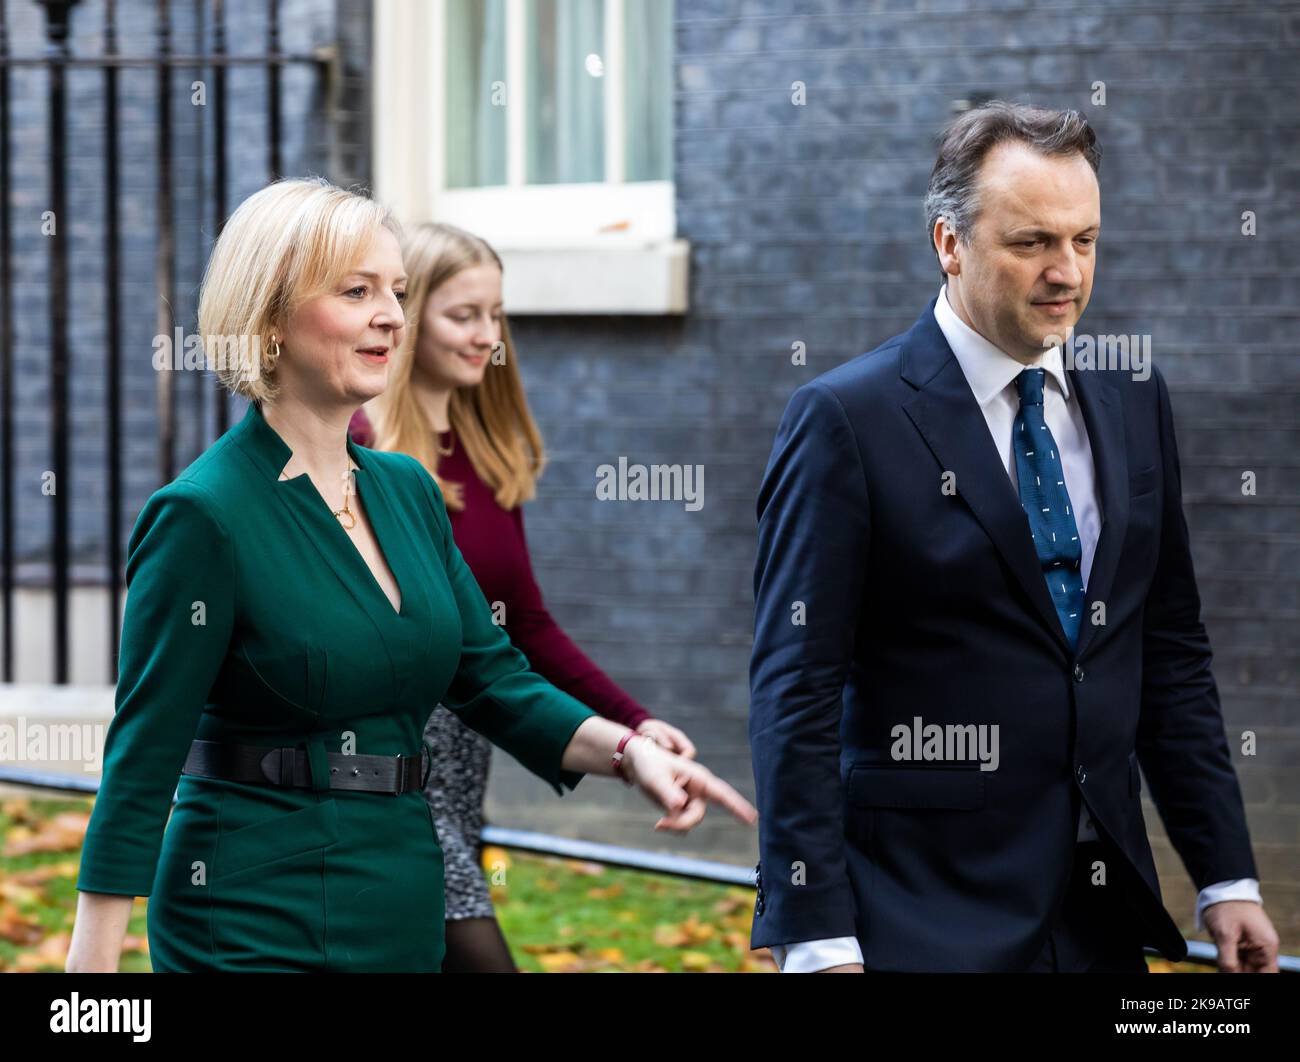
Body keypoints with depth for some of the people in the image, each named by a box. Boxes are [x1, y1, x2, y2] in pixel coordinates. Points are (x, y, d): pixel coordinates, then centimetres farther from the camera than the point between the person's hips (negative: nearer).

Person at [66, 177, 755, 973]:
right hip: (256, 928, -7)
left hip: (407, 908, 7)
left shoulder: (408, 491, 10)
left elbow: (491, 678, 13)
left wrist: (627, 751, -4)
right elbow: (143, 755, -13)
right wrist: (93, 959, -16)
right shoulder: (202, 514, -12)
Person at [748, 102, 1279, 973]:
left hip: (1102, 913, 5)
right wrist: (816, 940, -16)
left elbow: (1173, 656, 15)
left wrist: (1227, 877, 9)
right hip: (924, 923, -5)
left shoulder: (1136, 409, 10)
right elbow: (795, 694, -11)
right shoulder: (846, 420, -8)